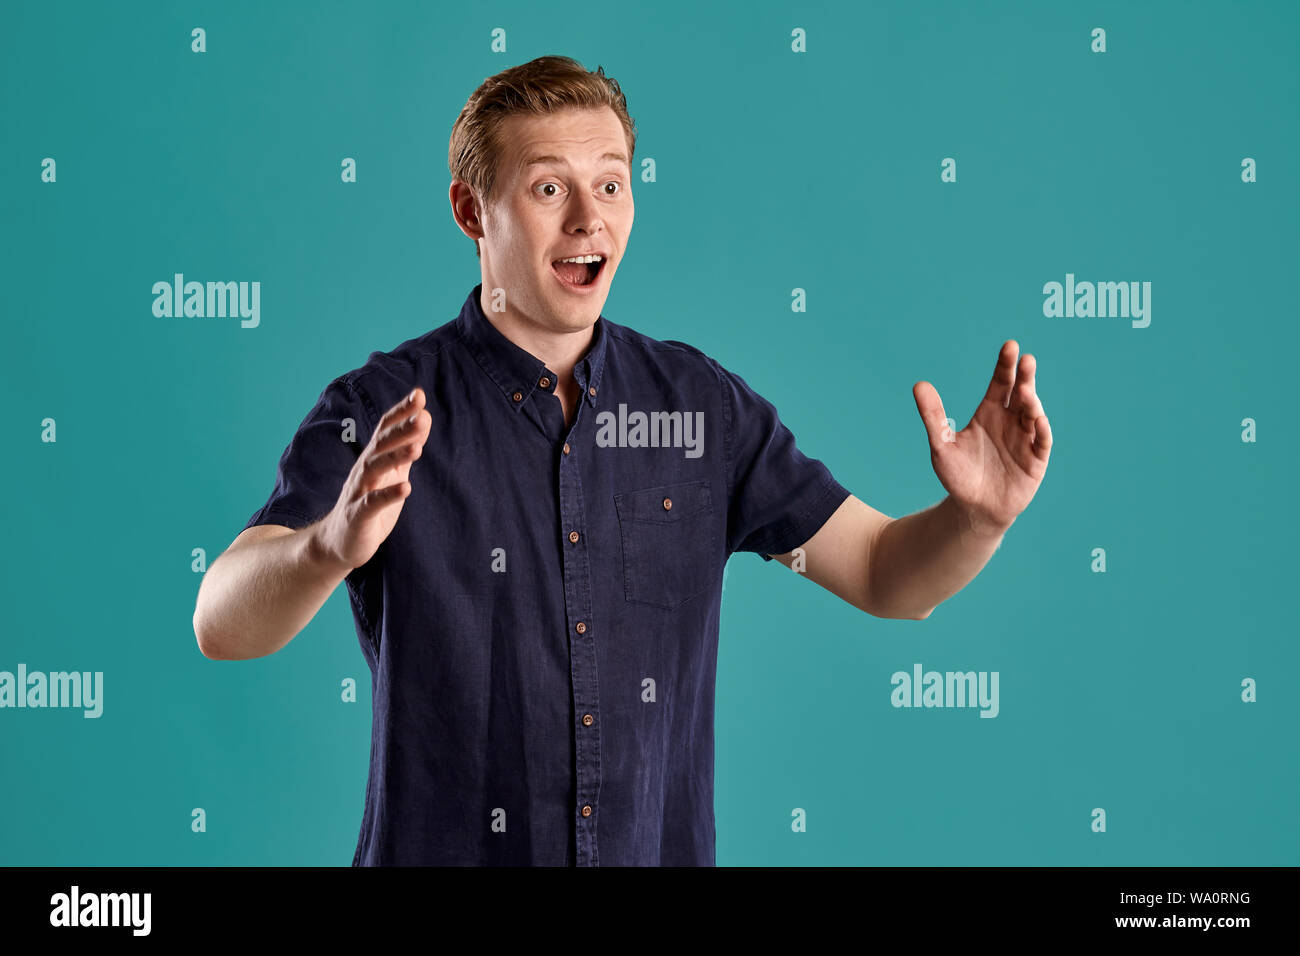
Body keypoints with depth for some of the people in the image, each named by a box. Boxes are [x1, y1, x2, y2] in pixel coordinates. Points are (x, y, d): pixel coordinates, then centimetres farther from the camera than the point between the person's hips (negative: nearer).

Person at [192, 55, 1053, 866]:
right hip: (442, 850, -3)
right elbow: (223, 627, -23)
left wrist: (978, 515, -20)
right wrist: (329, 549, -44)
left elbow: (889, 573, 1)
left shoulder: (703, 403, 0)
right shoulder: (381, 414, -11)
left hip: (664, 849, 3)